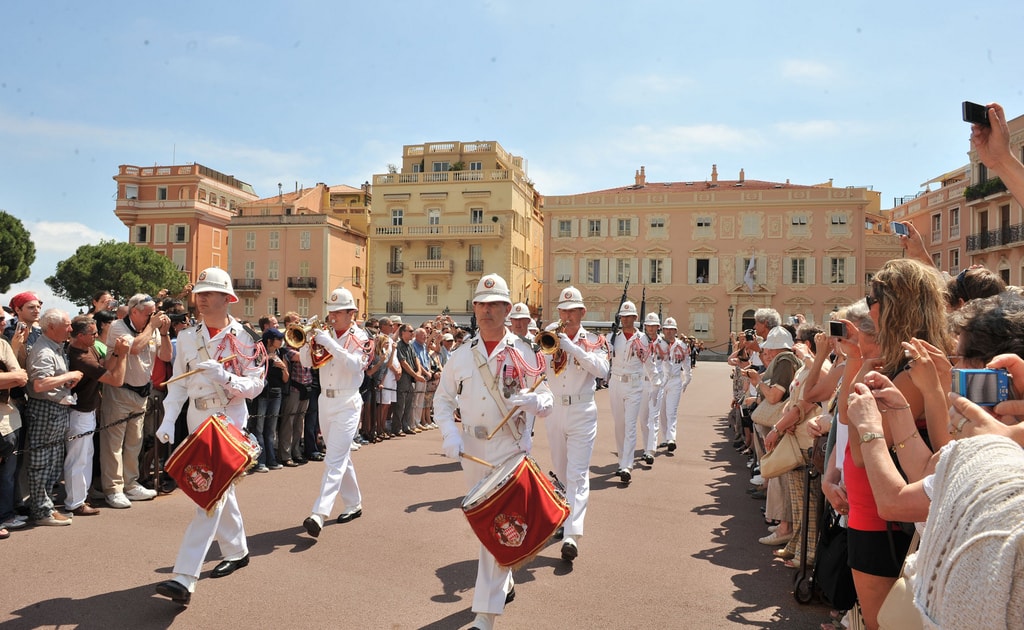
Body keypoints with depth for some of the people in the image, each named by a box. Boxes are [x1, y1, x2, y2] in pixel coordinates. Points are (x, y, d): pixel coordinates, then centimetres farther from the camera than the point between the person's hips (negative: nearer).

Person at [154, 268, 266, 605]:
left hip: (228, 420, -6)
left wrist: (226, 377, -27)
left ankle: (184, 579, -16)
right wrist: (168, 420, -5)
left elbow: (257, 383, -9)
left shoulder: (243, 337, -7)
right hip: (197, 421, 6)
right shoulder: (187, 337, 7)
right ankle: (237, 550, 36)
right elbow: (179, 383, 7)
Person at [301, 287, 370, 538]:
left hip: (346, 403, -6)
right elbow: (306, 361, 4)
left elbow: (356, 364, -23)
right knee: (341, 458, 16)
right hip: (325, 401, 6)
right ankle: (353, 504, 28)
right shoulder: (325, 333, 8)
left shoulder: (360, 337, -6)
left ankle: (319, 514, -20)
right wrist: (310, 338, -13)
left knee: (334, 461, -13)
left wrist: (329, 343, -28)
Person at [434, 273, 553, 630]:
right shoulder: (461, 356, 3)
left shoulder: (523, 353, -6)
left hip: (510, 447, -4)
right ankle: (504, 584, 42)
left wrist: (532, 401, -28)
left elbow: (546, 401, -5)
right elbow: (443, 399, 8)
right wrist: (449, 434, -8)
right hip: (471, 447, 5)